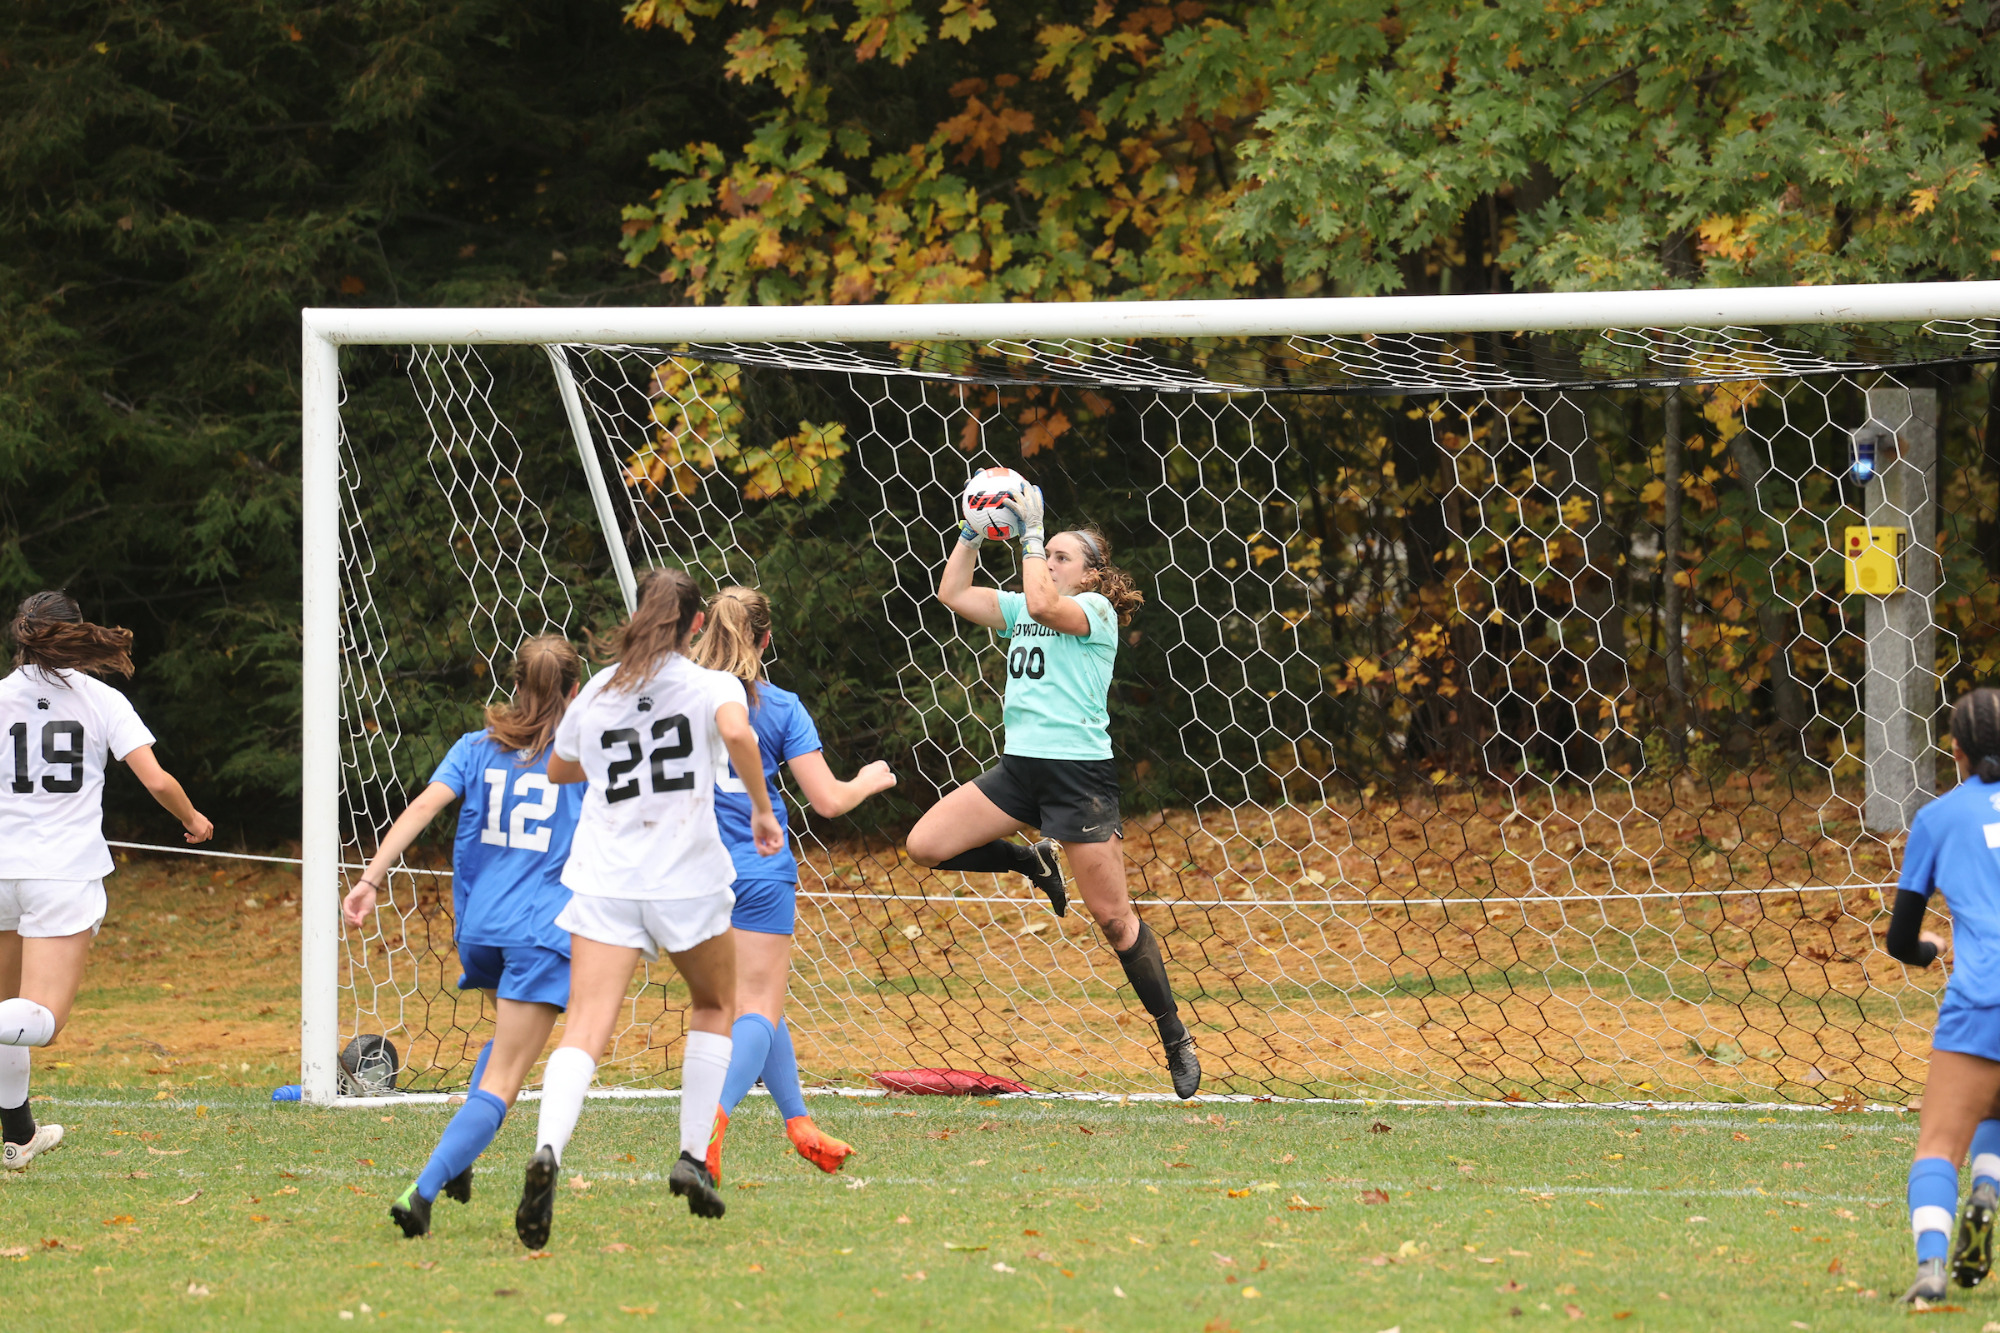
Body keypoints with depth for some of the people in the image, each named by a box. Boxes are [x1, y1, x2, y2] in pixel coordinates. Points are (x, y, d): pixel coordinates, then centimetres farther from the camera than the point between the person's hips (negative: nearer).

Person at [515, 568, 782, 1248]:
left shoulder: (596, 691, 14)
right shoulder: (710, 683, 3)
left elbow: (559, 769, 30)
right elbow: (737, 732, -20)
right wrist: (763, 809, -8)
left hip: (603, 882, 2)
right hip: (688, 880, -2)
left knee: (584, 1030, -11)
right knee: (715, 1006, 25)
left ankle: (548, 1150, -38)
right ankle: (693, 1155, 16)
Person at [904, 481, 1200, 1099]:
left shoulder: (1097, 609, -7)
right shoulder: (1021, 608, 15)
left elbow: (1042, 604, -26)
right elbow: (954, 592, 17)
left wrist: (1032, 533, -17)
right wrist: (974, 532, 7)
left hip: (1079, 770, -7)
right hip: (1019, 765, 7)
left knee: (1113, 917, -4)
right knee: (925, 846, -8)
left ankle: (1176, 1040, 7)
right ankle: (1034, 863, 15)